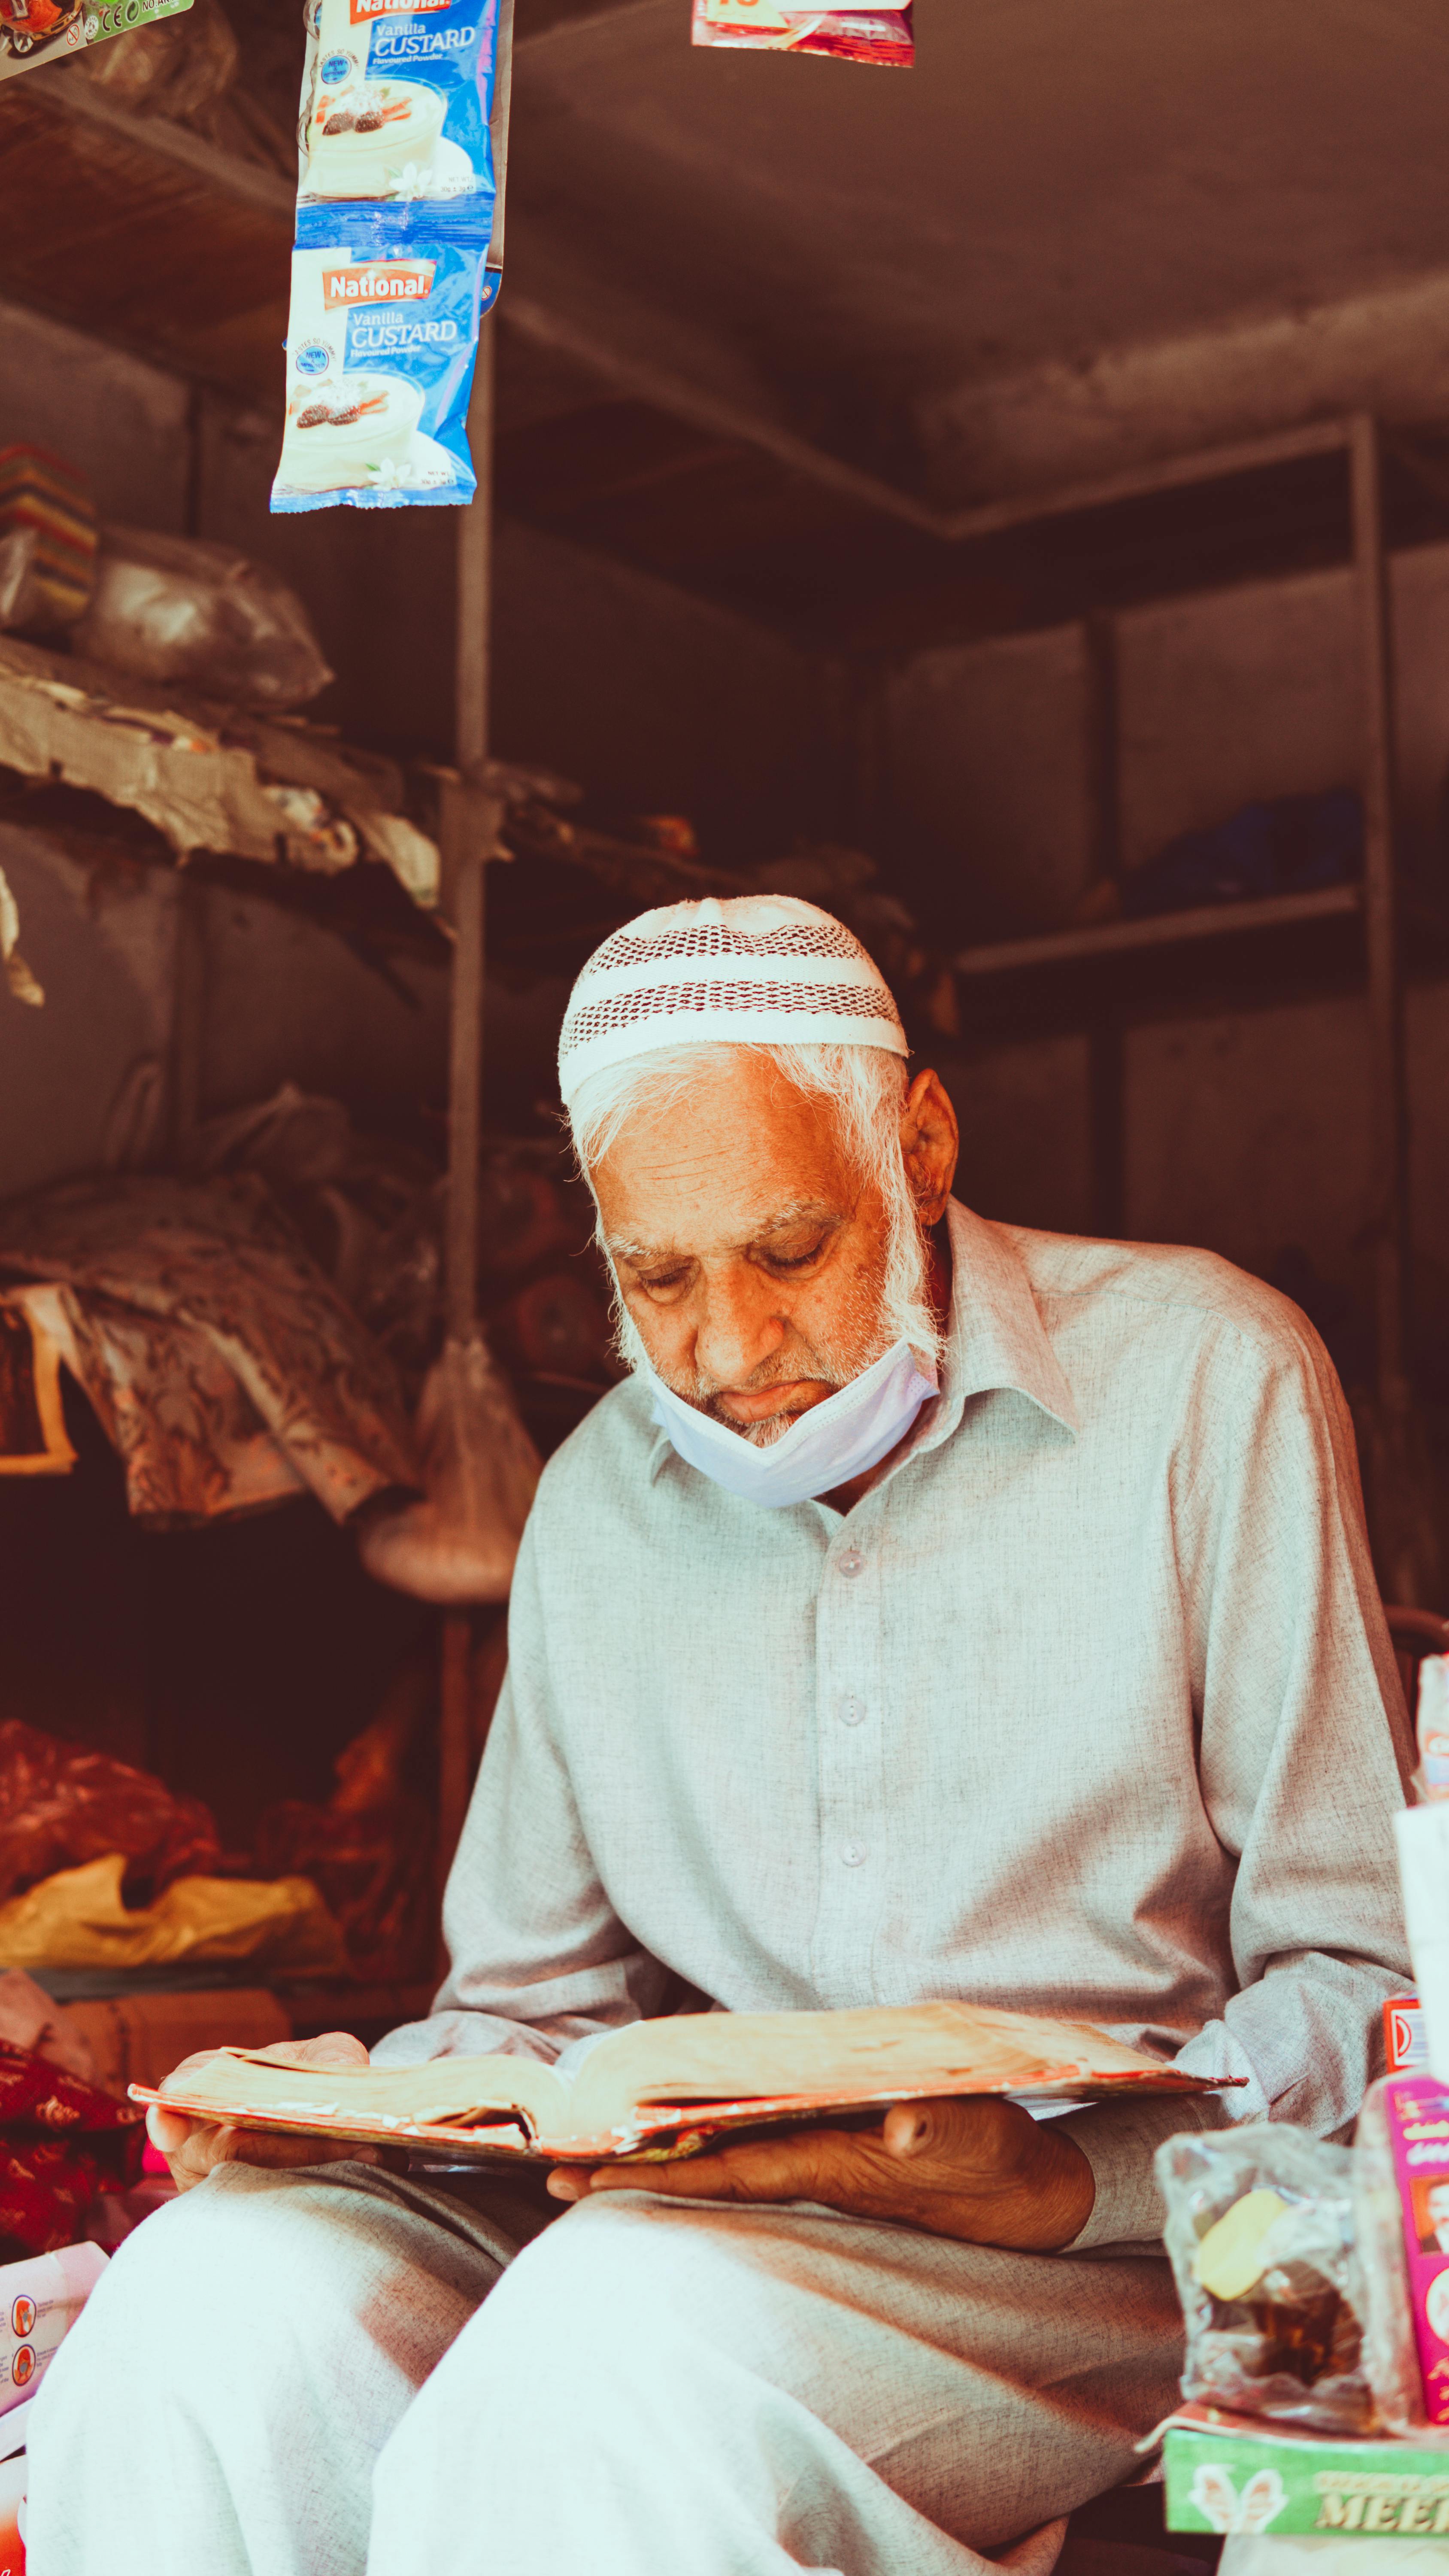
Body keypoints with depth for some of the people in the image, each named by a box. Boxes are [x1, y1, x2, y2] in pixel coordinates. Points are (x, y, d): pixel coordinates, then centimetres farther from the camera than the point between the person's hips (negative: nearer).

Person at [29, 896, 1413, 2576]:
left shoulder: (1202, 1381, -2)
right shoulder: (598, 1498, 14)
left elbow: (1358, 1973, -4)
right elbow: (537, 2003, 18)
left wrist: (1069, 2183, -21)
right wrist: (367, 2094, -5)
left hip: (1123, 2232, -4)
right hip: (682, 2208, 5)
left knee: (627, 2327, -35)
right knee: (217, 2289, -24)